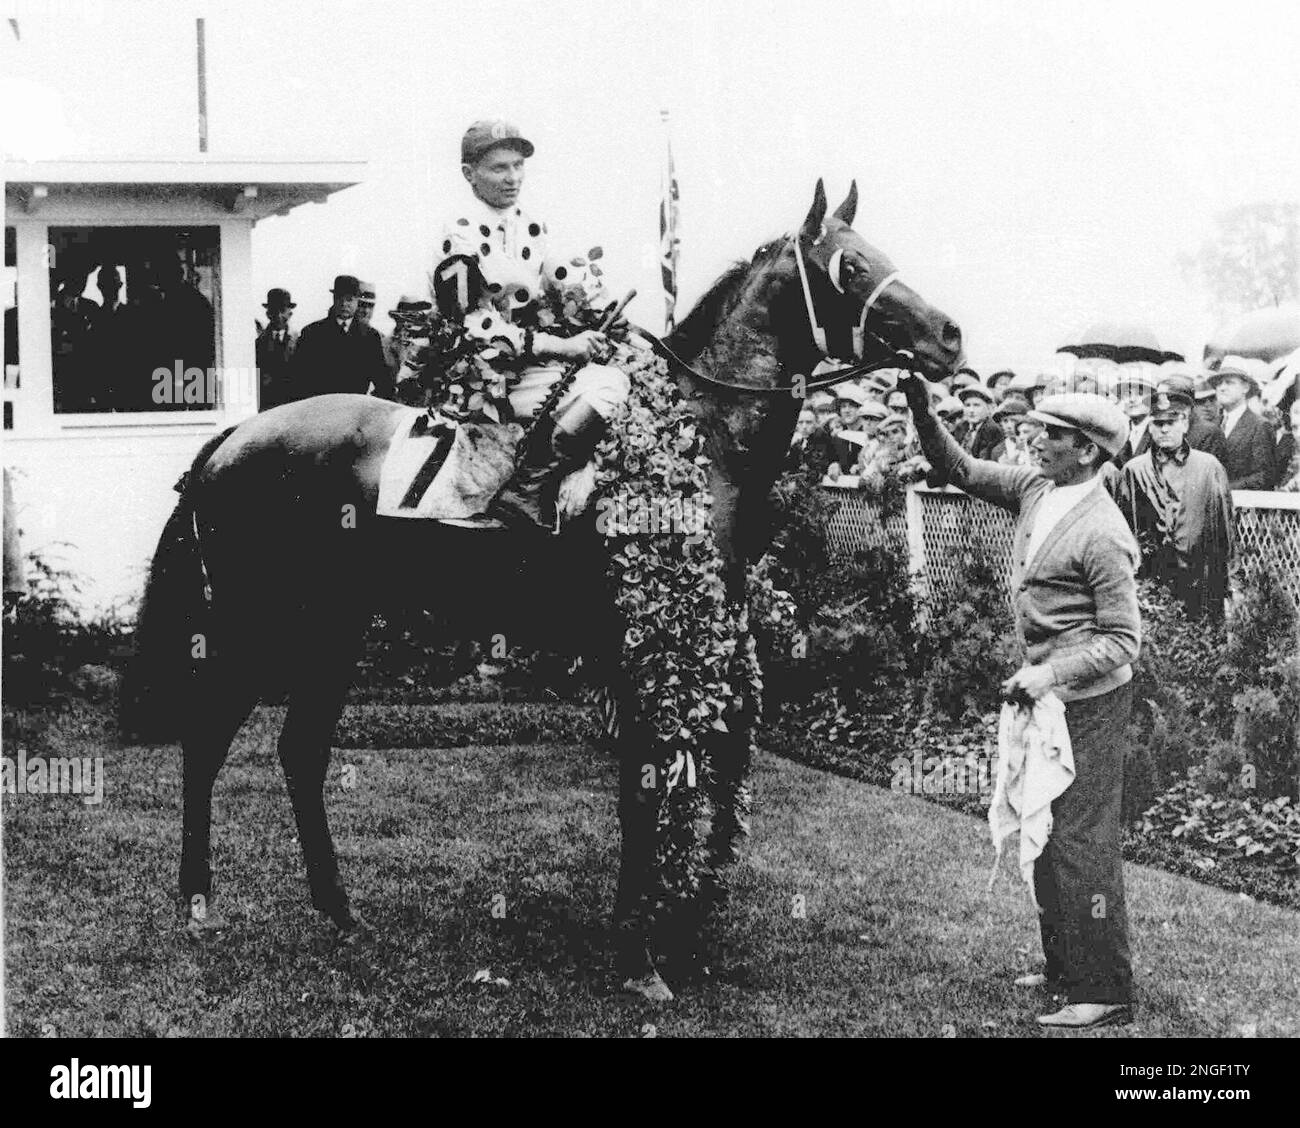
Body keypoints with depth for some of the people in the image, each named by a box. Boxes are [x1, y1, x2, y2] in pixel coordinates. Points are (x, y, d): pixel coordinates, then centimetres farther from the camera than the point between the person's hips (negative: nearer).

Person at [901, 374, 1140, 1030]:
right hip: (1043, 691, 9)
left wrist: (1050, 673, -26)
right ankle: (1064, 968, 28)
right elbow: (960, 470, 10)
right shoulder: (1035, 488, 3)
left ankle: (1103, 993, 2)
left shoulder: (1100, 533, -21)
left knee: (1081, 841, -6)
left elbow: (1123, 638, -19)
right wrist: (922, 412, -4)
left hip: (1089, 699, -9)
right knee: (1043, 834, 16)